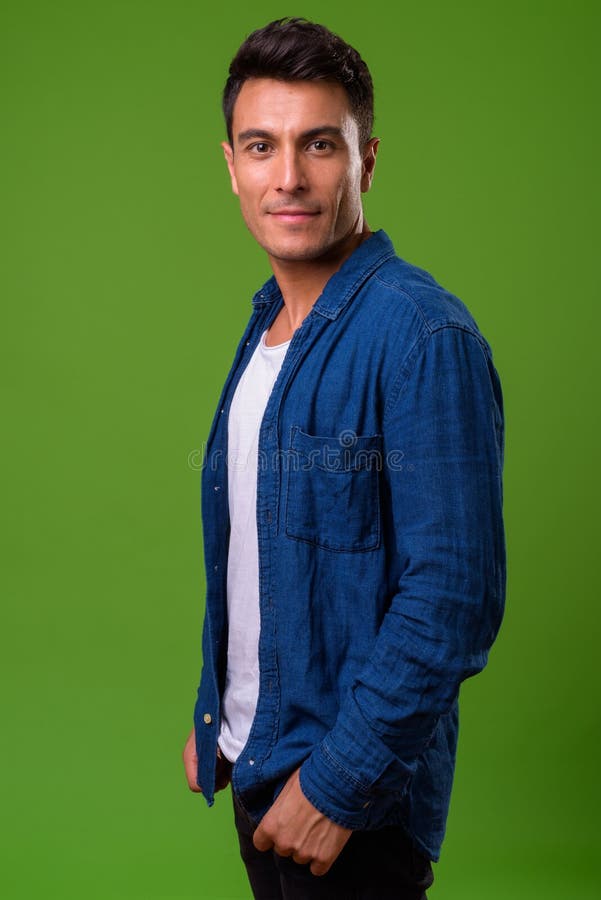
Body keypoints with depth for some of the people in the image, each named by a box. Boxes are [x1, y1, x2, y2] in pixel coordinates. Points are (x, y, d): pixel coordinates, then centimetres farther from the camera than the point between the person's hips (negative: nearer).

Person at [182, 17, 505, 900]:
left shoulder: (425, 336, -20)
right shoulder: (268, 324, 6)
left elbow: (454, 594, -23)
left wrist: (341, 780, -20)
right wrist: (216, 714, 13)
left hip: (356, 793, -7)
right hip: (255, 762, 8)